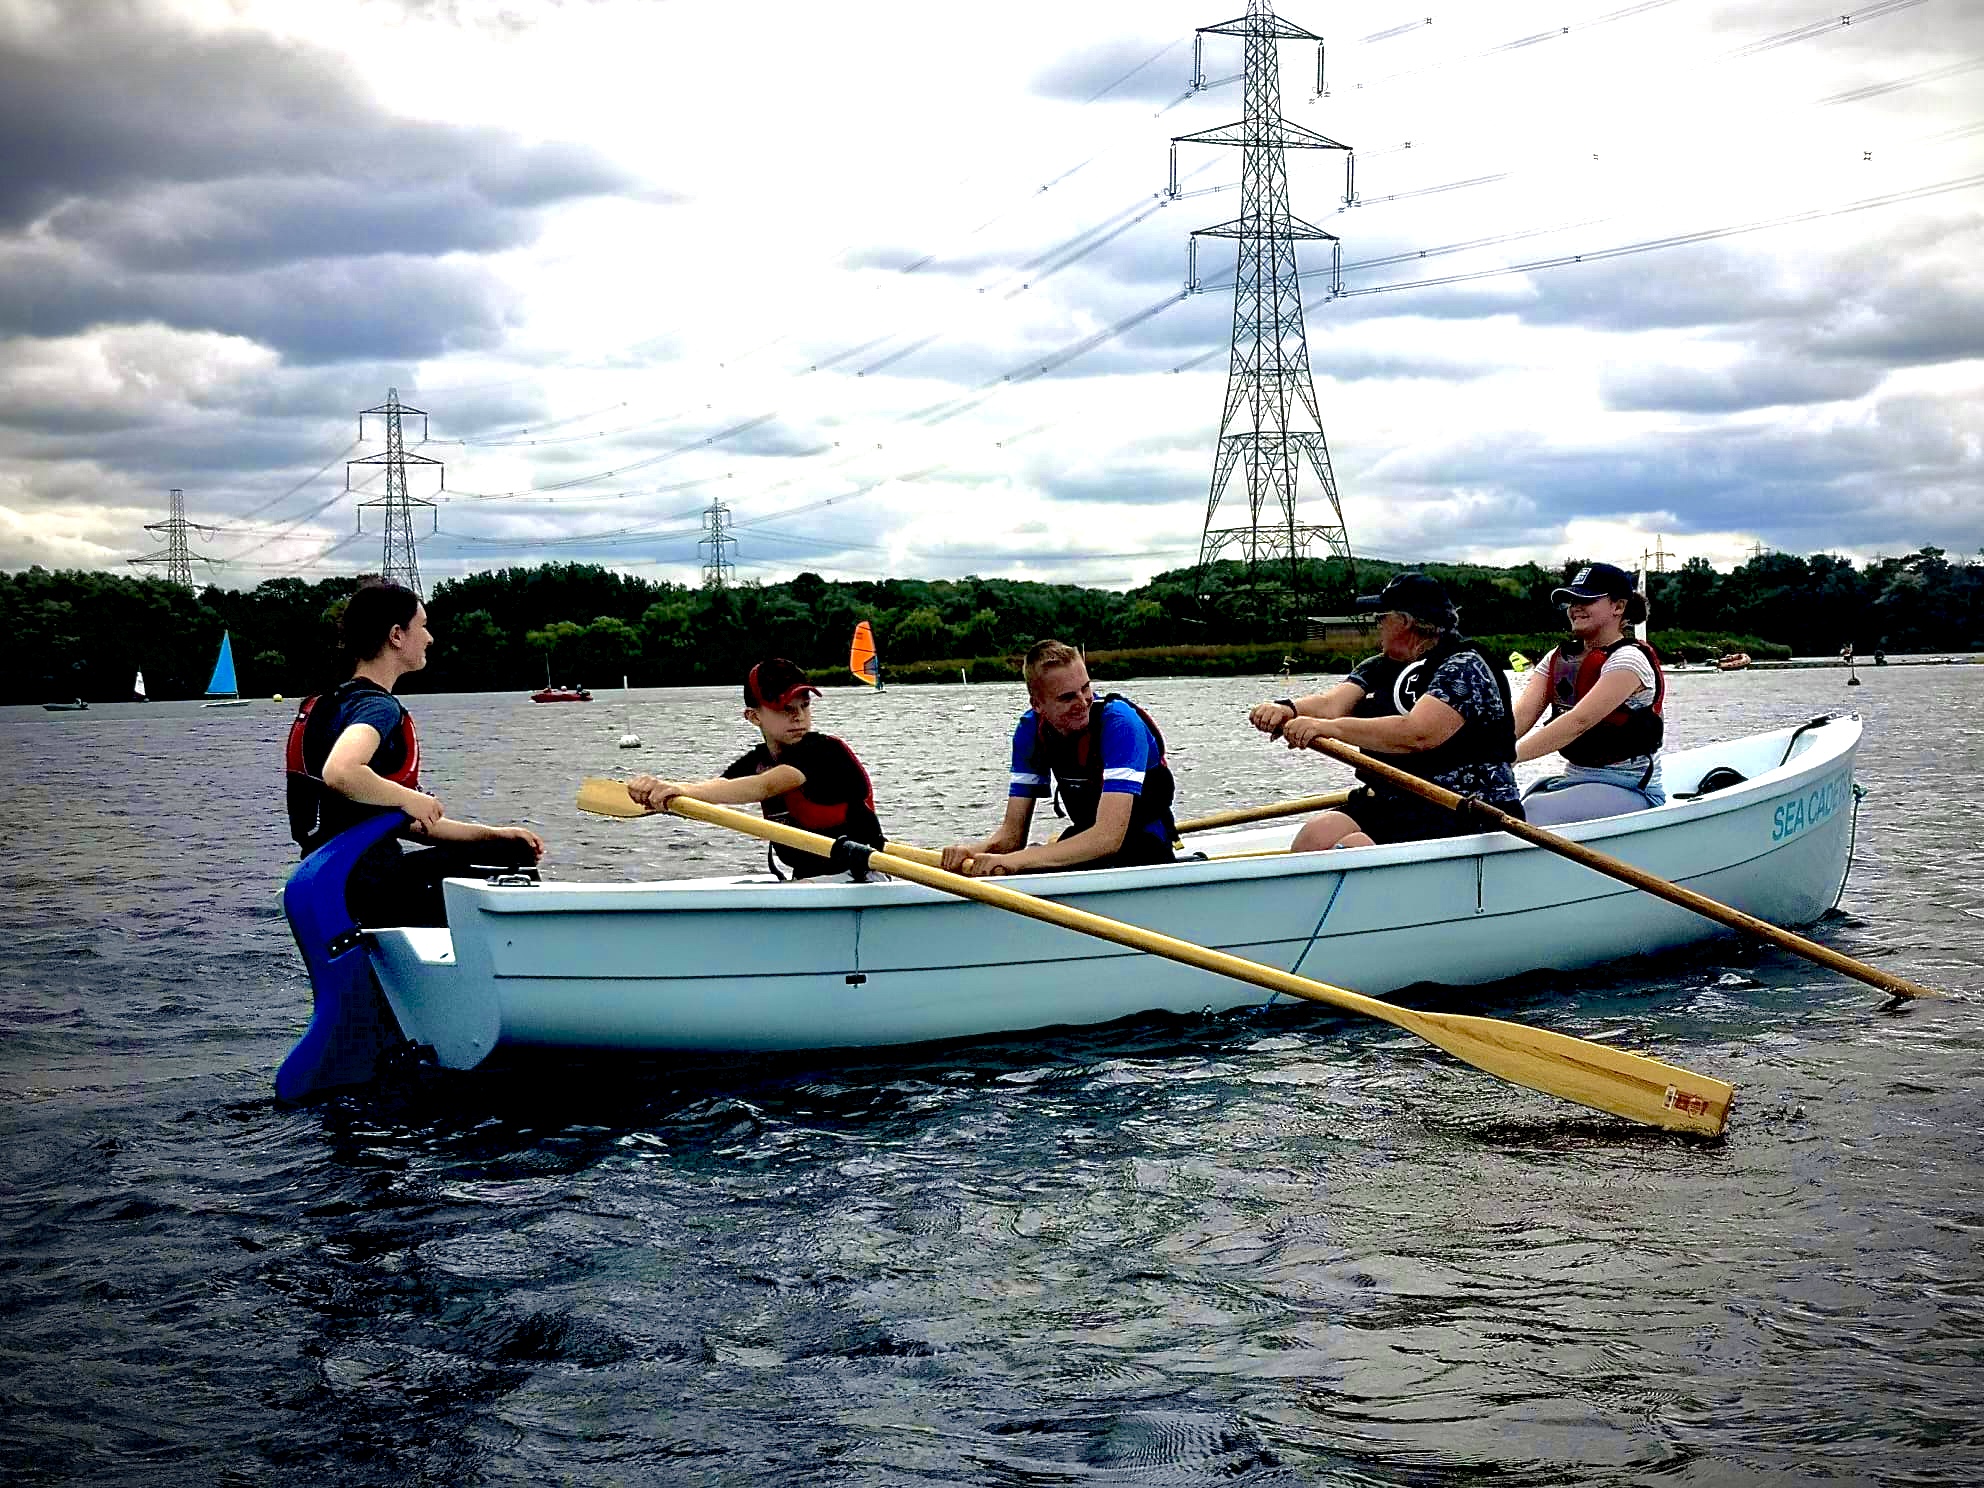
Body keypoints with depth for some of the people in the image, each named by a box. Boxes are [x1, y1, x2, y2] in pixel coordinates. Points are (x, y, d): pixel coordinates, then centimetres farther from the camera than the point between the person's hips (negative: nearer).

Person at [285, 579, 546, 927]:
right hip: (366, 883, -11)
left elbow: (409, 822, 20)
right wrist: (411, 799, -22)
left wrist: (494, 834, 16)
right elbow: (339, 773, -38)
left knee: (515, 853, 18)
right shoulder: (379, 707, -14)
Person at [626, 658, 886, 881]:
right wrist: (658, 789, -32)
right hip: (805, 881, 8)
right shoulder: (756, 762, 9)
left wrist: (687, 791, -44)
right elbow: (713, 787, -9)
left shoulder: (826, 752, -15)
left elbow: (764, 787, -31)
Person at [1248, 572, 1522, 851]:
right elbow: (1331, 704, 0)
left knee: (1352, 848, -30)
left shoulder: (1464, 667, -9)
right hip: (1390, 803, 7)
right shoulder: (1379, 668, 17)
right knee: (1316, 834, -21)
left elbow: (1417, 735, -24)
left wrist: (1329, 727, -31)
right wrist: (1288, 709, -24)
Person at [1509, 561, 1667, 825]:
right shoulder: (1558, 658, 12)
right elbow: (1521, 714, -3)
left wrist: (1510, 756, -34)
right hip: (1574, 779, 7)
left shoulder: (1629, 659, -12)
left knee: (1534, 811, -33)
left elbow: (1579, 721, -25)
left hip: (1630, 791, -7)